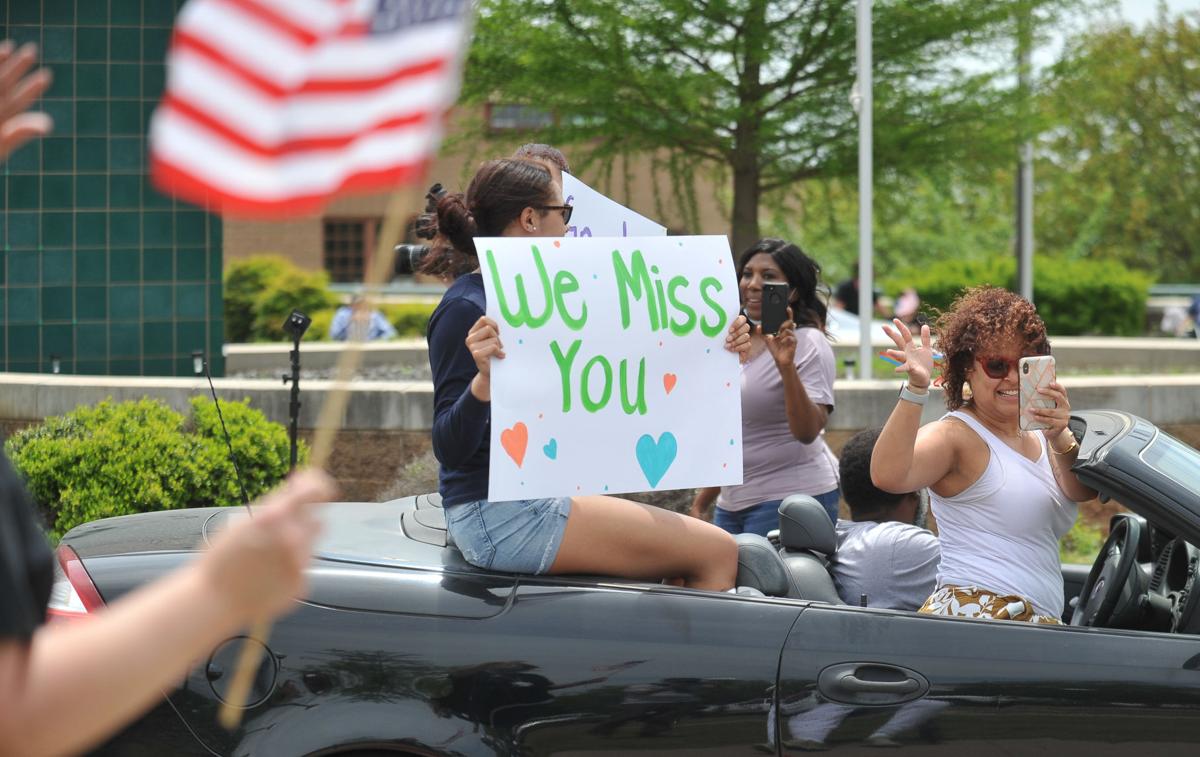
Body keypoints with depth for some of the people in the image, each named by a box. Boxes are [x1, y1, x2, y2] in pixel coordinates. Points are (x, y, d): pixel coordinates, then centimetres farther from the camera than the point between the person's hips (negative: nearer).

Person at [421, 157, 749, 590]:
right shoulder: (465, 310, -13)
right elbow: (450, 449, -19)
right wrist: (484, 380, -37)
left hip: (536, 501, 10)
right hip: (497, 516, -10)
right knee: (717, 553, -9)